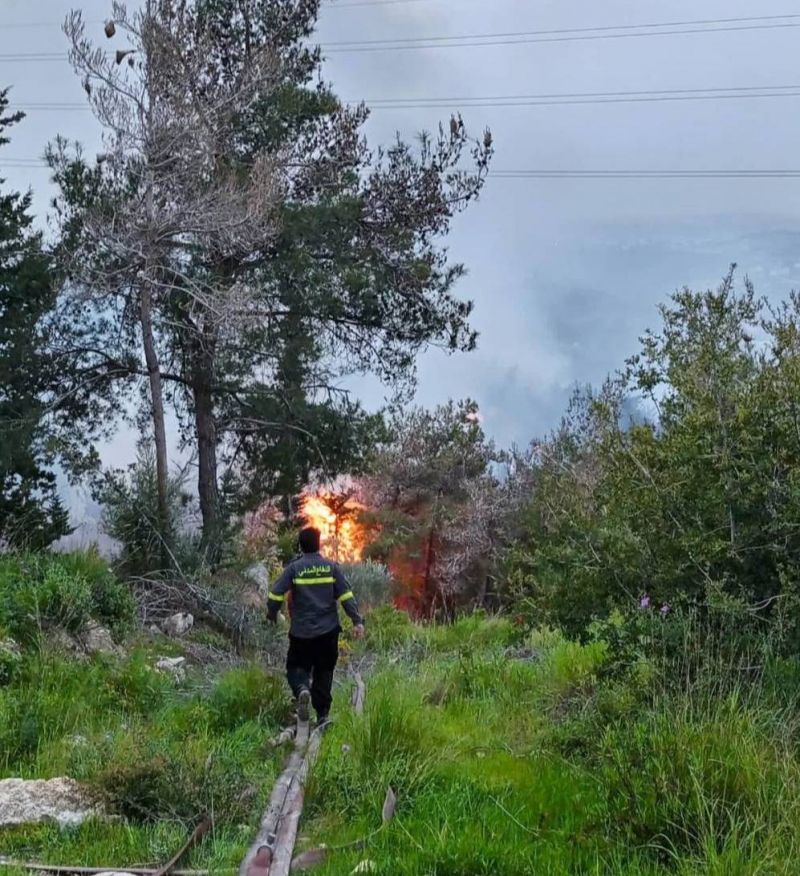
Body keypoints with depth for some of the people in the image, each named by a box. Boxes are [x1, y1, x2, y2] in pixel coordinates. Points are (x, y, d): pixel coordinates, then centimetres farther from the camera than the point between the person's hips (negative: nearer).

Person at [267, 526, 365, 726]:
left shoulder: (294, 568, -4)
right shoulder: (331, 567, 0)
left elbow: (276, 594, -6)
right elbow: (346, 595, -2)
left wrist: (272, 615, 11)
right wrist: (357, 620, 1)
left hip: (301, 632, -2)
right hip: (328, 631, 2)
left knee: (296, 667, 10)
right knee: (324, 672, 13)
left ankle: (302, 689, -22)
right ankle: (322, 714, 11)